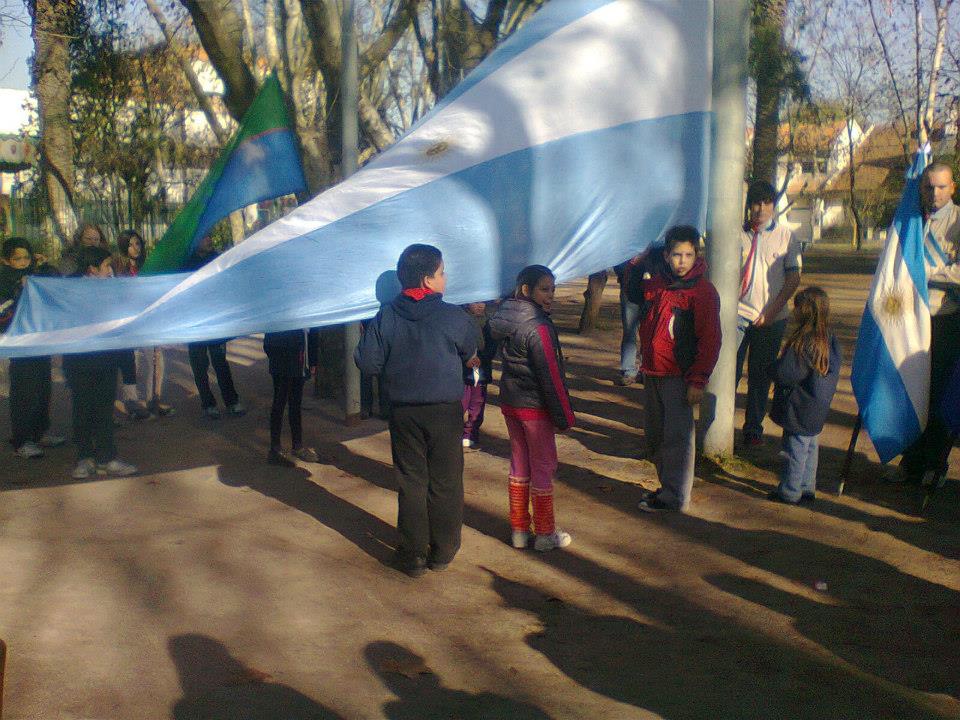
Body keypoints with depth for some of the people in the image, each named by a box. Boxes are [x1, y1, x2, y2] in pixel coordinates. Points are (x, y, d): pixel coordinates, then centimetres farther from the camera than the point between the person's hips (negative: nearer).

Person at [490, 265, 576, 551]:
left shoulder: (505, 319, 1)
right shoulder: (539, 328, -21)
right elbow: (551, 376, -19)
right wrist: (564, 416, -12)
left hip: (509, 402, 8)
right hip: (535, 407, -8)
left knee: (519, 465, 17)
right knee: (543, 467, 5)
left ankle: (519, 530, 25)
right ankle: (545, 534, 15)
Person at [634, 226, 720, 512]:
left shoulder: (702, 291, -12)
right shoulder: (655, 282, 7)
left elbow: (710, 340, -13)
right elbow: (637, 298, 29)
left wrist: (697, 381, -16)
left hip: (678, 377, -7)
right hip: (652, 373, 7)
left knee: (677, 437, -3)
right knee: (655, 435, 13)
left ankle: (675, 497, 5)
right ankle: (666, 485, 26)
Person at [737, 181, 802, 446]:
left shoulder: (785, 235, 3)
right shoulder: (738, 234, 4)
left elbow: (794, 278, 1)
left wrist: (771, 312, -8)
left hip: (771, 319, 0)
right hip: (737, 315, 0)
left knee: (760, 377, 8)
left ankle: (753, 429, 19)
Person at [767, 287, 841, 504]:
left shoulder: (802, 342, -25)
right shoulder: (830, 340, 2)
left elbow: (784, 374, -27)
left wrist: (772, 368, -5)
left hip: (799, 410, -8)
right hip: (817, 409, 8)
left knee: (795, 449, 2)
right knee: (810, 447, 18)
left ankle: (789, 492, 12)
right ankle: (807, 488, 28)